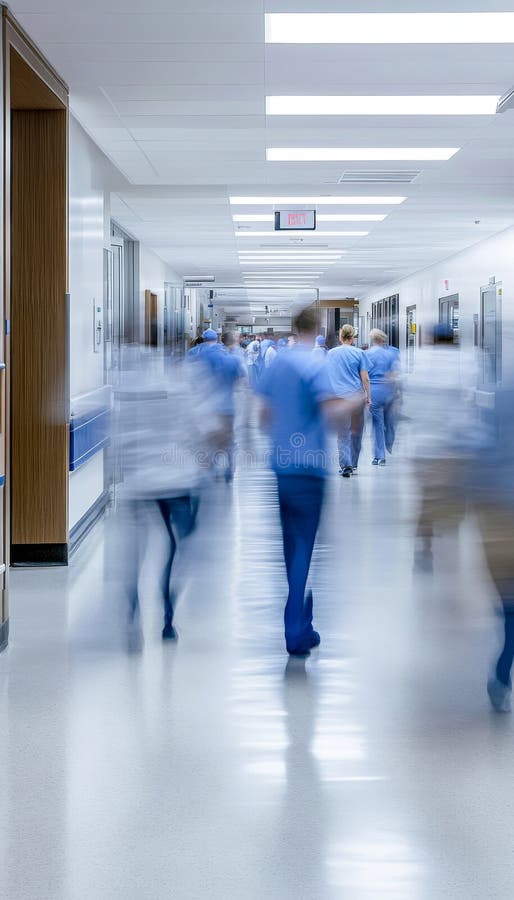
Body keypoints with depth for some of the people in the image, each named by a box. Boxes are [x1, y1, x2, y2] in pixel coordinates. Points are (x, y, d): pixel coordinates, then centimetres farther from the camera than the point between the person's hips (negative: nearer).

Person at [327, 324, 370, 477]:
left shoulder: (330, 354, 6)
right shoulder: (359, 353, -2)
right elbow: (365, 378, -3)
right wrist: (368, 396, 6)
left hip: (339, 397, 1)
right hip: (357, 396, -1)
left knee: (342, 435, 2)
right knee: (356, 432, 13)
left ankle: (346, 465, -13)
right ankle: (353, 465, 19)